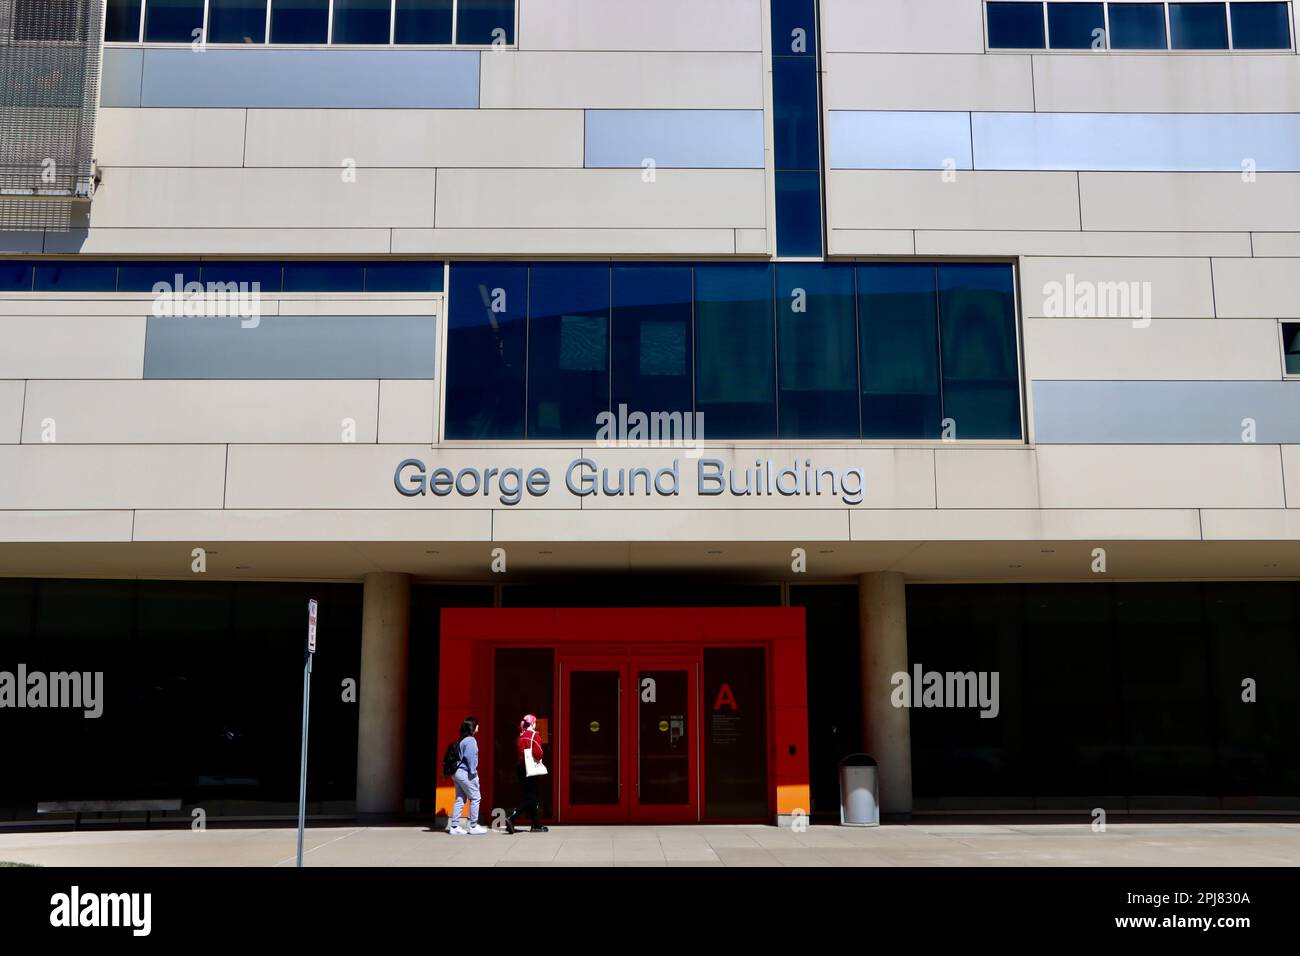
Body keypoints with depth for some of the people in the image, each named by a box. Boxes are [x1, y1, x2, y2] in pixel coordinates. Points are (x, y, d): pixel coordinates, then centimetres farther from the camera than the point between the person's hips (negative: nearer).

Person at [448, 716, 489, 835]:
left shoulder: (462, 740, 15)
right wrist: (473, 771, -15)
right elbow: (469, 757, -19)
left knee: (460, 800, 11)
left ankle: (454, 827, 9)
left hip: (457, 772, 9)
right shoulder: (470, 740, -12)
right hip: (465, 772, -9)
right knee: (475, 798, -1)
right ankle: (473, 827, 2)